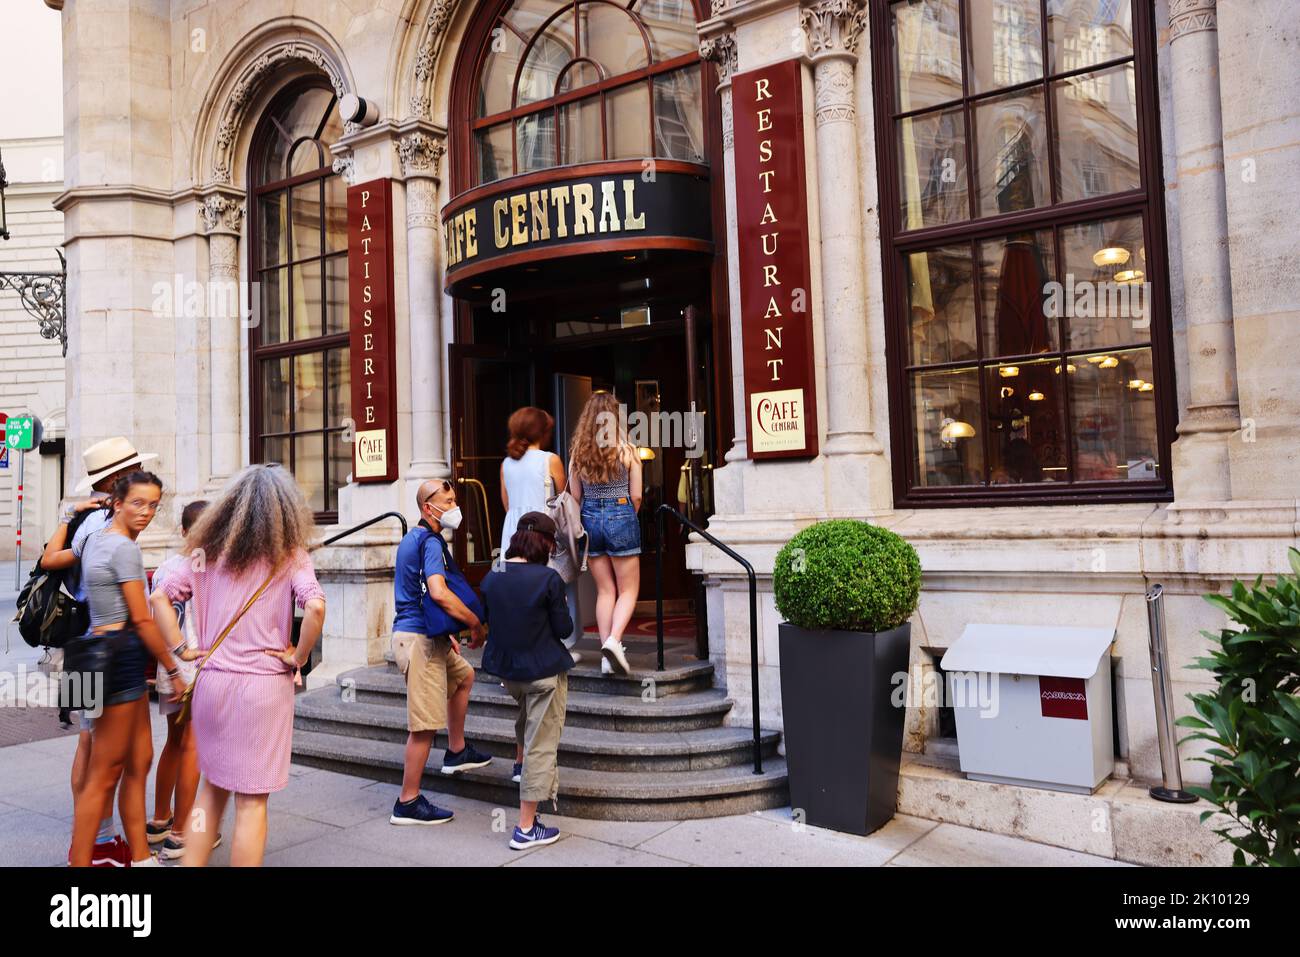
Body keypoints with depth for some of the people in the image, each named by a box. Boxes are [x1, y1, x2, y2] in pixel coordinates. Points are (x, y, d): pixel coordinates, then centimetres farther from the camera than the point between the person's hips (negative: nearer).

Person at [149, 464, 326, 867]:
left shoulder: (209, 550, 6)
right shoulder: (289, 554, -7)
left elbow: (159, 597, 5)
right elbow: (315, 606, -22)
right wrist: (299, 658, -9)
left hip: (210, 680, 5)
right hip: (263, 684, -4)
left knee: (213, 787, 22)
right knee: (251, 799, 6)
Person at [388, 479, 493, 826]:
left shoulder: (412, 538, 16)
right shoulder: (431, 542, -16)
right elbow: (439, 592, -31)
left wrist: (447, 633, 23)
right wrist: (477, 624, -20)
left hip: (424, 635, 11)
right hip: (419, 640, -10)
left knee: (464, 675, 28)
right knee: (425, 725, -5)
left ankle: (456, 752, 38)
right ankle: (408, 803, 4)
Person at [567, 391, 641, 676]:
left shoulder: (578, 452, 2)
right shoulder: (626, 451, -7)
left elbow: (575, 496, 5)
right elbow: (636, 496, -4)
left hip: (590, 520, 4)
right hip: (621, 517, -3)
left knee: (605, 590, 12)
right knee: (628, 590, 6)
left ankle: (607, 655, 9)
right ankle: (614, 640, -16)